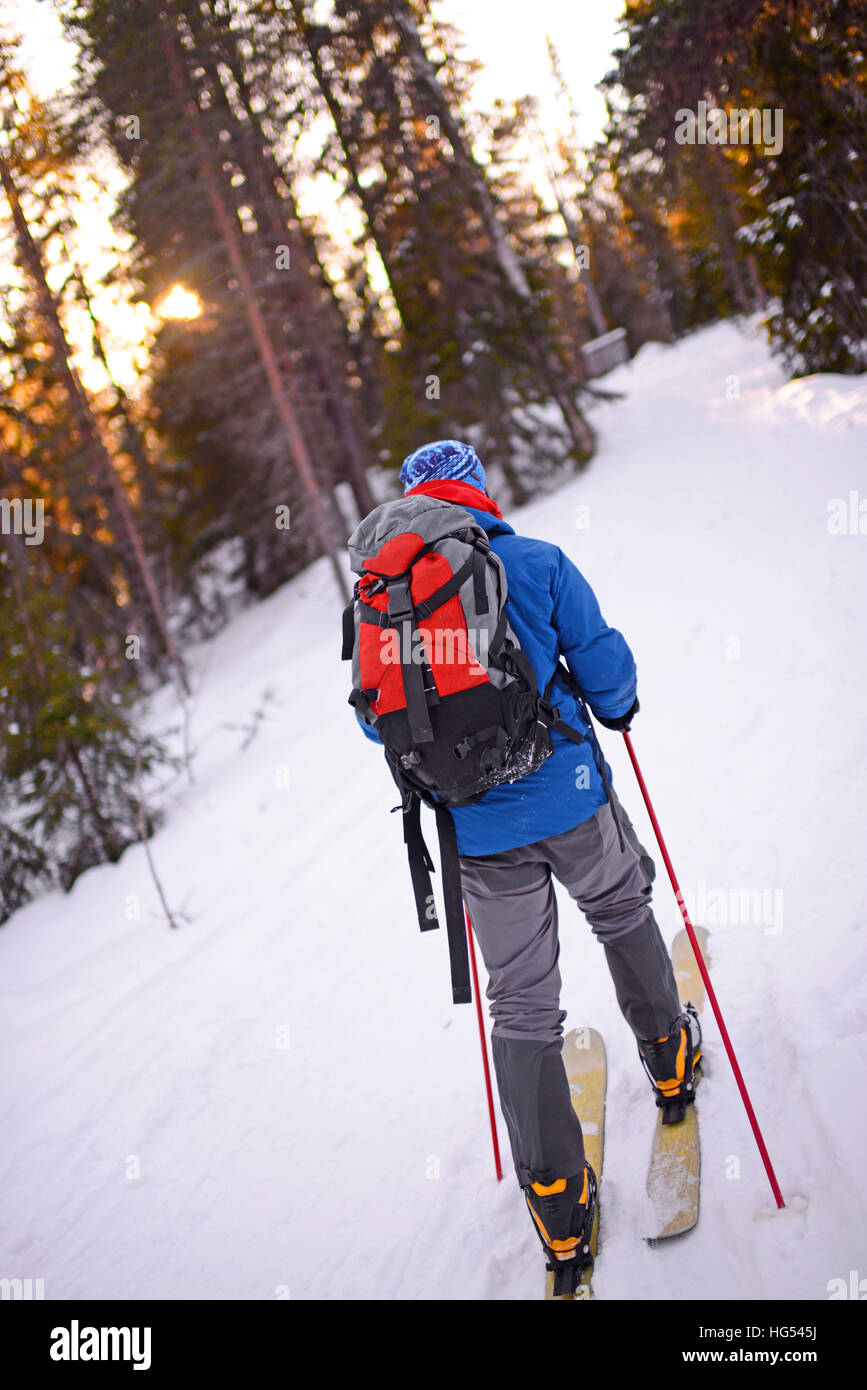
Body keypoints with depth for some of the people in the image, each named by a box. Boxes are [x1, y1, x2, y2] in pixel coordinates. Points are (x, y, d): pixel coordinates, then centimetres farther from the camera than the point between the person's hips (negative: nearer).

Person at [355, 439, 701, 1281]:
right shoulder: (536, 562, -5)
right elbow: (604, 666, -6)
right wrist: (618, 708, 16)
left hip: (476, 831, 2)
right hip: (568, 798, -2)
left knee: (521, 1005, 9)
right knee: (622, 912, 29)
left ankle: (557, 1203, 10)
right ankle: (667, 1053, 46)